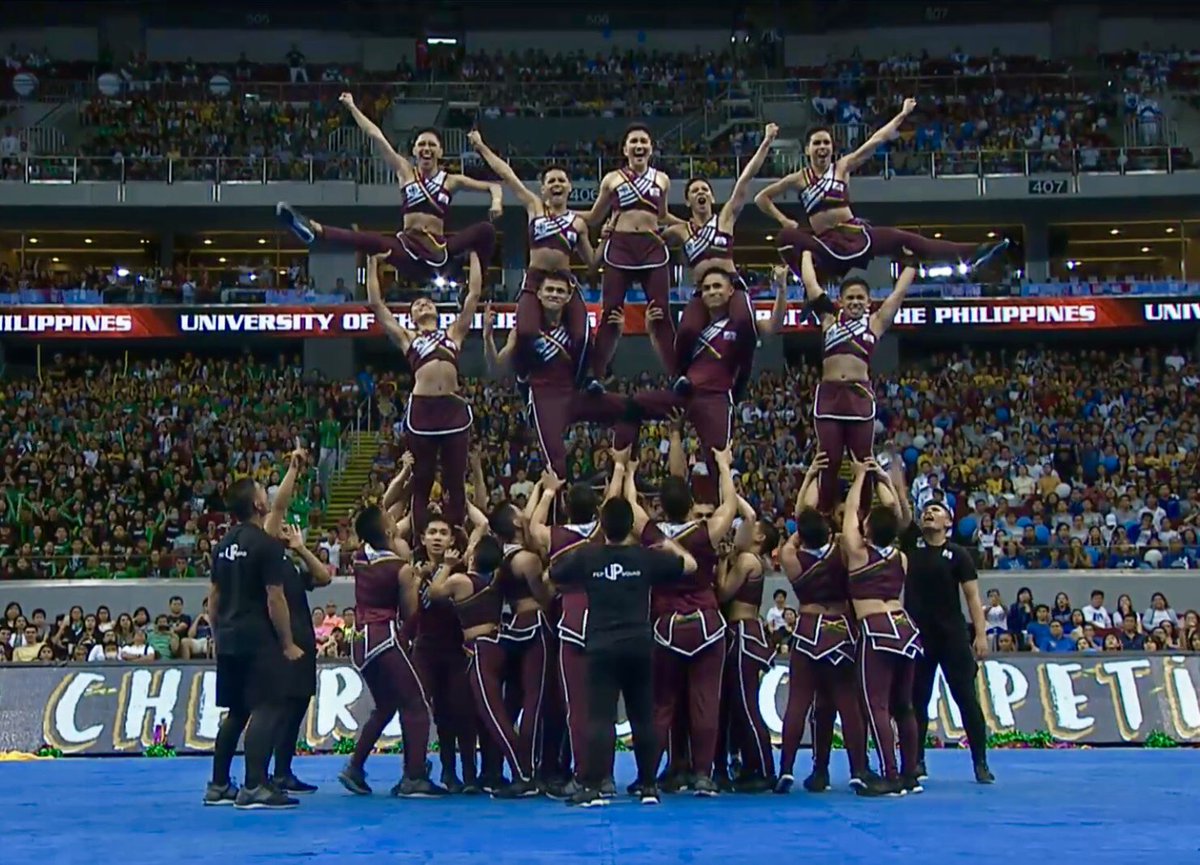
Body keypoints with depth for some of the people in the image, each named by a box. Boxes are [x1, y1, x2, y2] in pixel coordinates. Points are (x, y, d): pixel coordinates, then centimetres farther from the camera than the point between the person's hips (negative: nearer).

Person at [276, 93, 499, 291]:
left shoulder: (451, 181, 10)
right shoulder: (406, 172, 9)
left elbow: (492, 186, 13)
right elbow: (376, 136, 7)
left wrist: (497, 201, -10)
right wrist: (352, 107, 6)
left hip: (438, 250, 1)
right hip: (407, 247, -1)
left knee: (486, 230, -19)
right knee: (369, 240, -31)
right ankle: (314, 230, -50)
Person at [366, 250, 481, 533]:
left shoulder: (454, 333, 21)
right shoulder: (406, 337, 18)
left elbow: (474, 294, 21)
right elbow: (375, 303, 16)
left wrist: (472, 254, 25)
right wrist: (373, 262, 18)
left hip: (454, 408, 1)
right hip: (422, 409, -1)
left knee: (456, 482, 3)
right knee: (421, 483, 4)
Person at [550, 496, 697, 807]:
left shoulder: (586, 556, -2)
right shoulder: (646, 556, 0)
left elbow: (551, 576, 12)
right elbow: (690, 565, 10)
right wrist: (670, 545, 29)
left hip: (602, 647, -1)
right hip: (639, 646, 1)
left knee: (599, 717, -4)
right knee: (643, 717, 10)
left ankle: (592, 787, -12)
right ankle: (648, 785, 14)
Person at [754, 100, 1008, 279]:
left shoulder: (843, 167, 5)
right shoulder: (798, 179, 4)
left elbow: (875, 141, 0)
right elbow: (761, 197, 10)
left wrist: (902, 115, -4)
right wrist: (783, 220, 0)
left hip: (854, 232, 1)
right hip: (826, 243, -1)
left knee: (905, 239, -13)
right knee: (786, 237, -27)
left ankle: (968, 253, -19)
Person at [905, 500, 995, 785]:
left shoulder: (957, 554, -2)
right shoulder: (910, 545, 6)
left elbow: (972, 596, -4)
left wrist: (981, 634, -11)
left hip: (953, 636, -3)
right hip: (917, 635, 3)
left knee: (967, 698, -1)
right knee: (916, 700, 7)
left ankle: (981, 763, 5)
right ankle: (917, 761, 16)